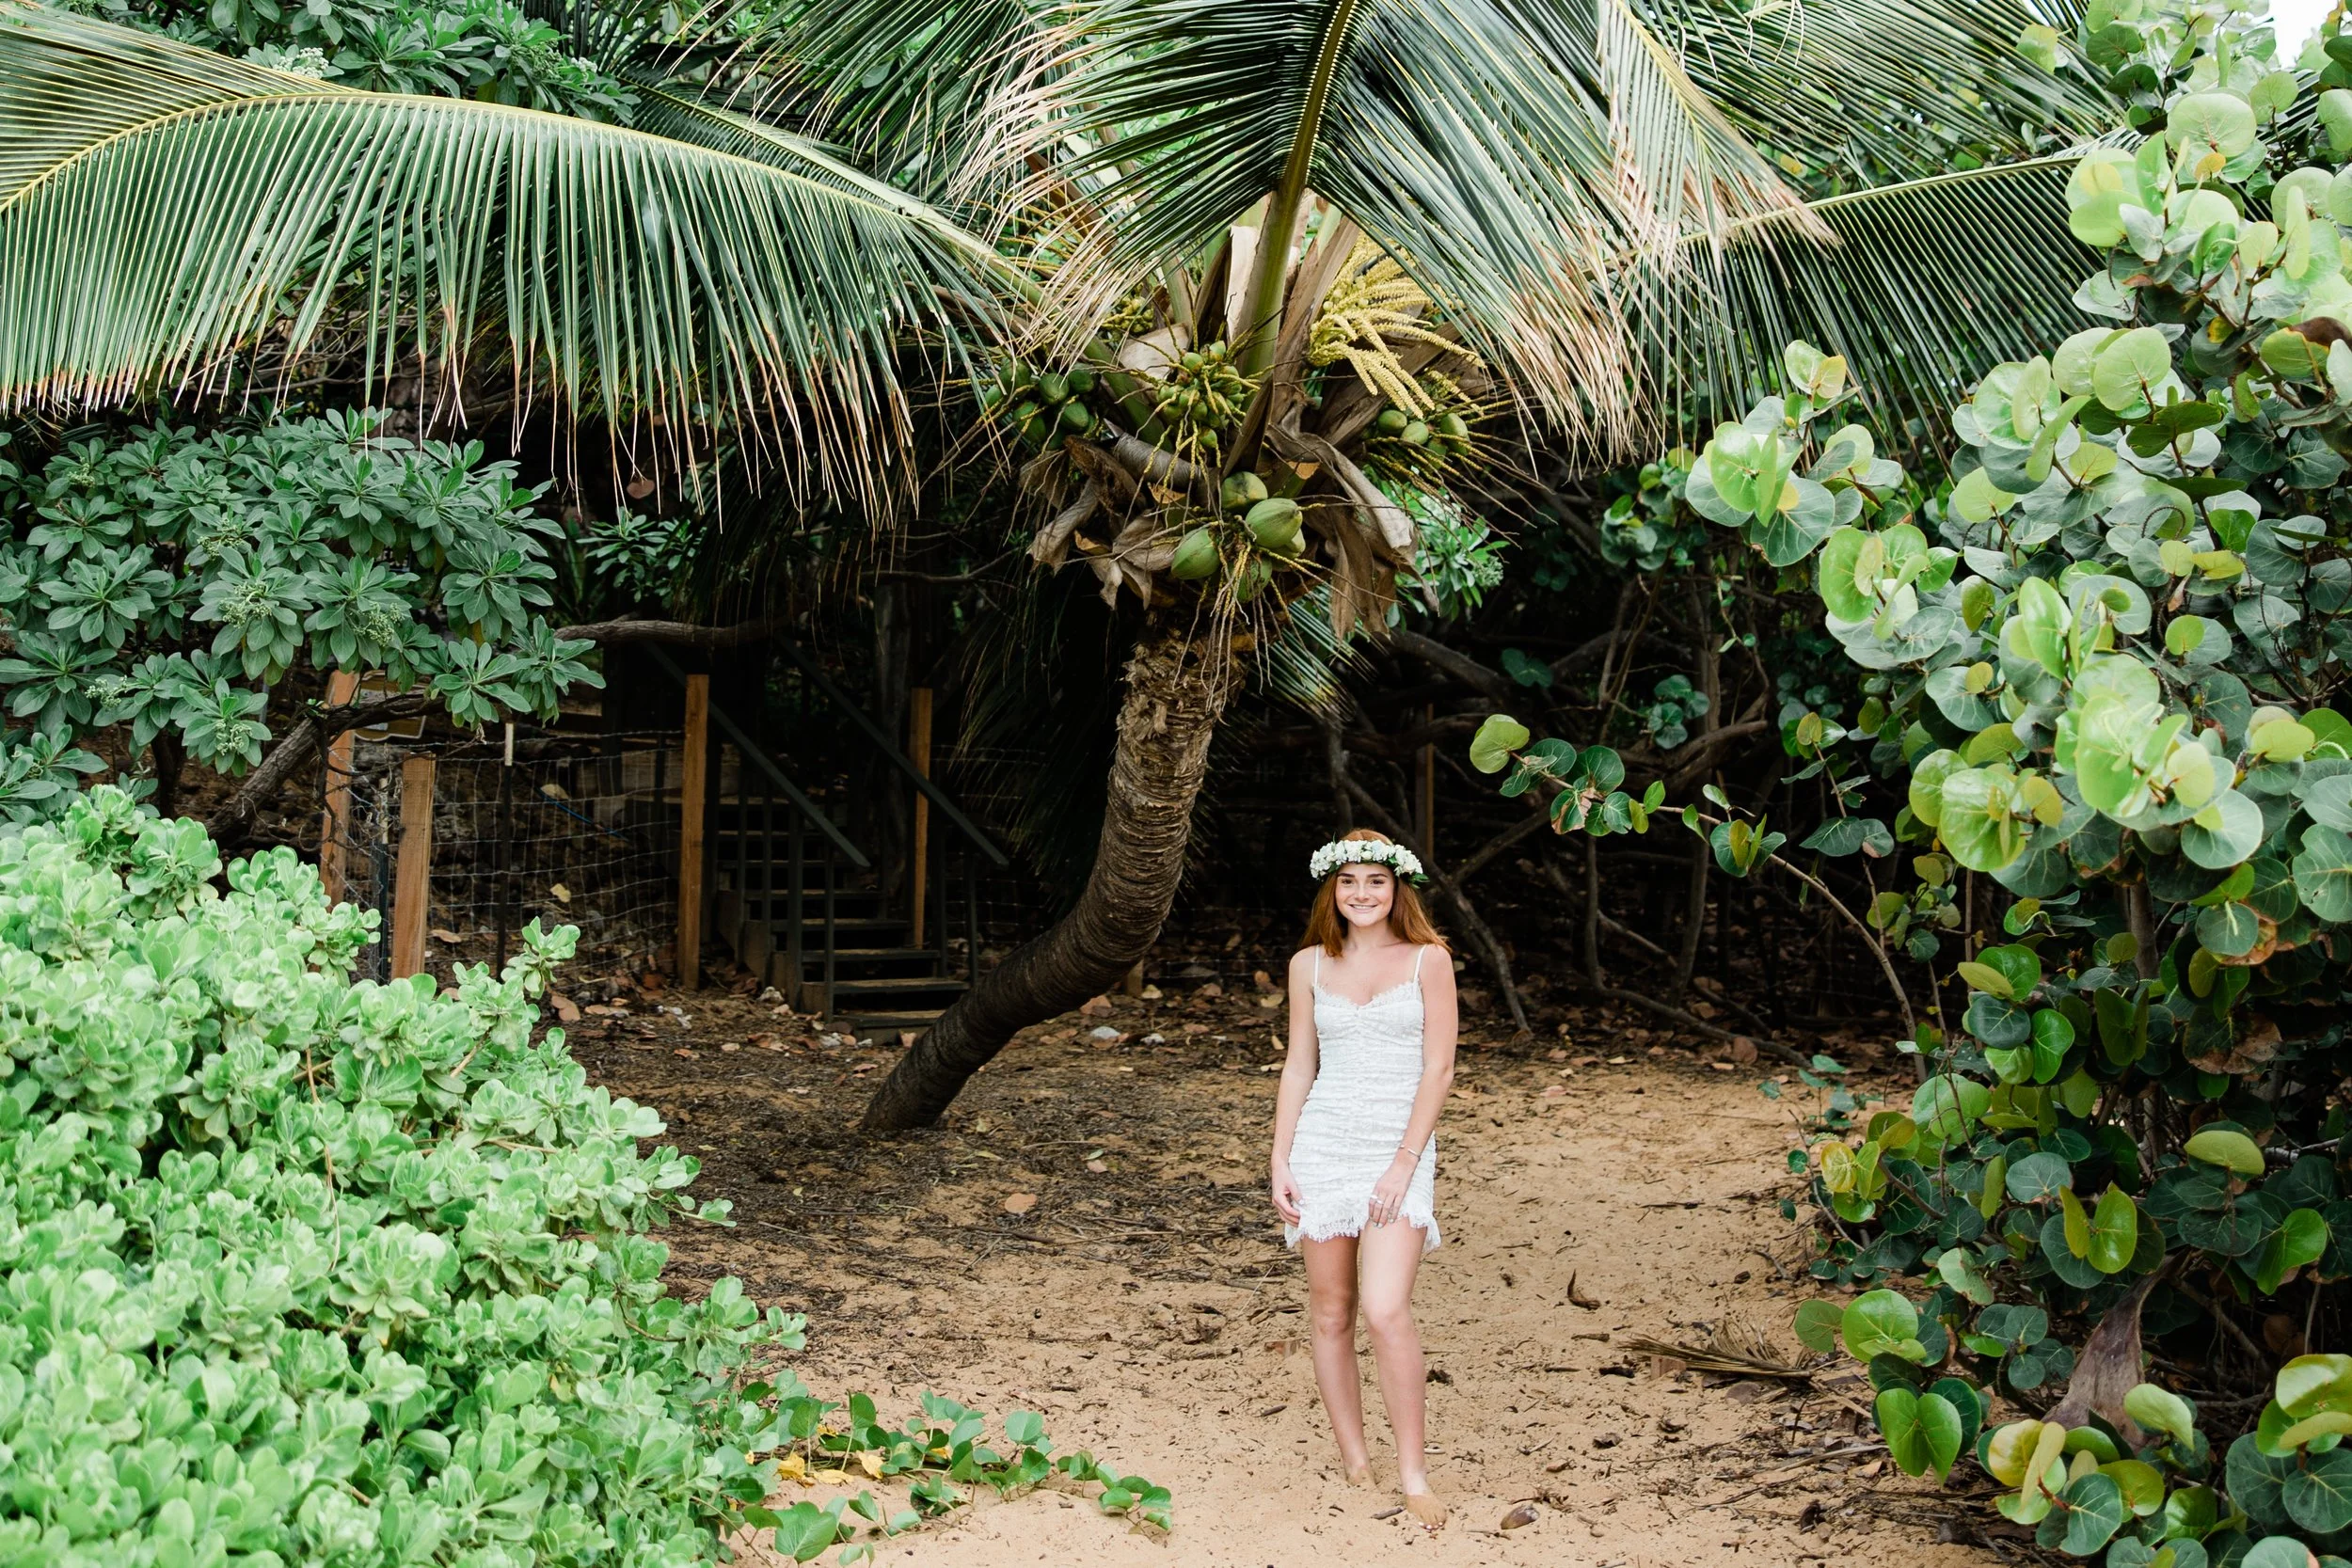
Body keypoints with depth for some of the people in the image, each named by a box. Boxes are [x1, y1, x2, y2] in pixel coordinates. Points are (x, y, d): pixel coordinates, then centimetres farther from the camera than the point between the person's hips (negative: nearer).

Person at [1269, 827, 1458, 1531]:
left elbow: (1438, 1069, -4)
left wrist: (1404, 1163, -10)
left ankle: (1414, 1472, -6)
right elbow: (1298, 1066, 11)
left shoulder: (1427, 960, -1)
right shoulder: (1310, 965, 8)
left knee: (1385, 1310, -16)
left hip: (1399, 1148, -3)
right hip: (1323, 1145, 3)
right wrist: (1281, 1163, 4)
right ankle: (1354, 1463, 17)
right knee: (1330, 1311, 5)